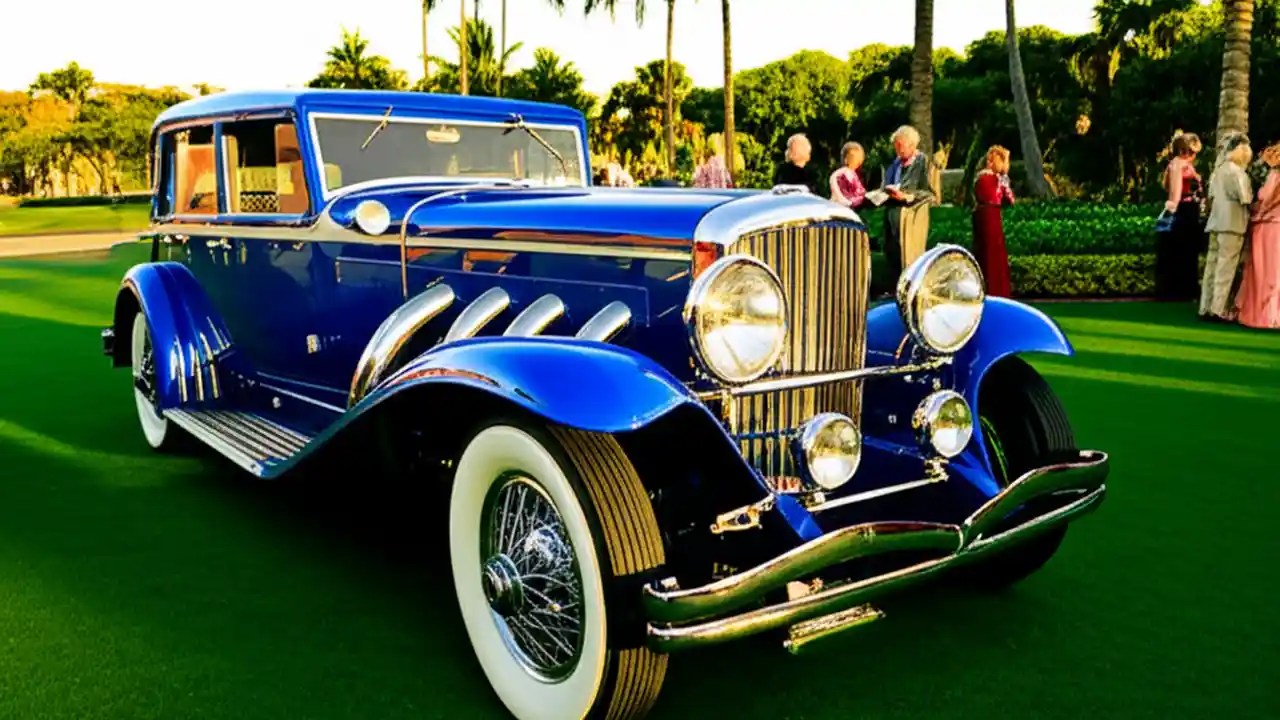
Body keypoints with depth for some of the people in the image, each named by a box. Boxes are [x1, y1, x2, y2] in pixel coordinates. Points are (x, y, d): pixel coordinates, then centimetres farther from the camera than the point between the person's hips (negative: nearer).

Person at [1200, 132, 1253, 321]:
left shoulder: (1218, 170, 14)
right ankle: (1217, 310, -7)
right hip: (1232, 223, -8)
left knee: (1212, 265, 7)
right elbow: (1245, 198, -13)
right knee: (1225, 268, -5)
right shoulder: (1236, 171, -10)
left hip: (1216, 222, 8)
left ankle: (1205, 308, 8)